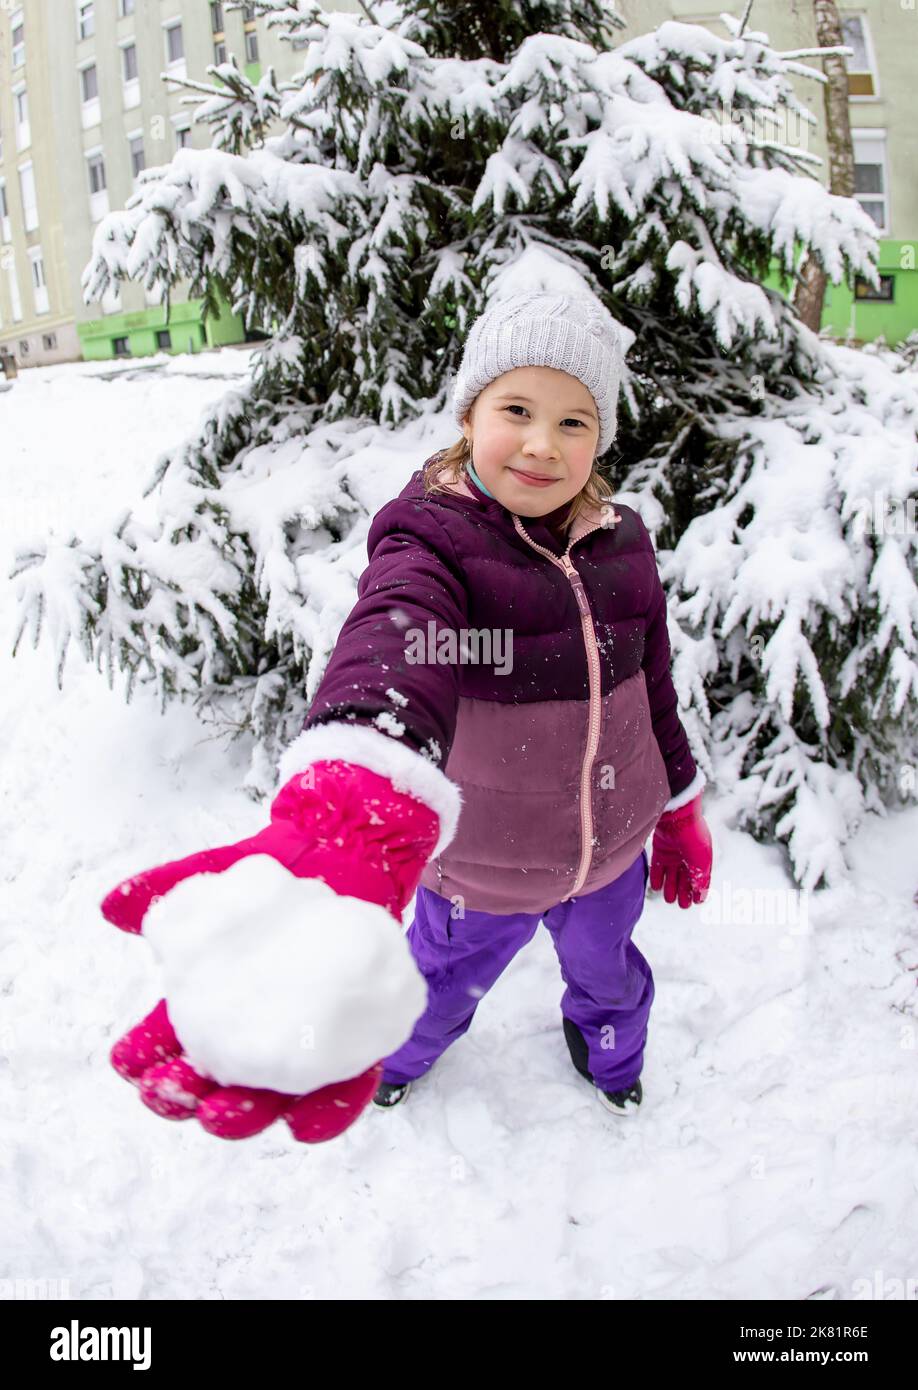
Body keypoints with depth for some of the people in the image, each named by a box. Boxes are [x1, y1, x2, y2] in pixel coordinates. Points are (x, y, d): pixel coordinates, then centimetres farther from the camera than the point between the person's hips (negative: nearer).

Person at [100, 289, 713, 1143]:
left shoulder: (621, 542, -9)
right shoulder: (433, 535, -27)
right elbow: (394, 640, -51)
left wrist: (679, 811, 15)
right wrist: (353, 819, -71)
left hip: (612, 847, 4)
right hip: (483, 866, -3)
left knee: (604, 967, 32)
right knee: (449, 980, 26)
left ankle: (608, 1046, 70)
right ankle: (408, 1049, 64)